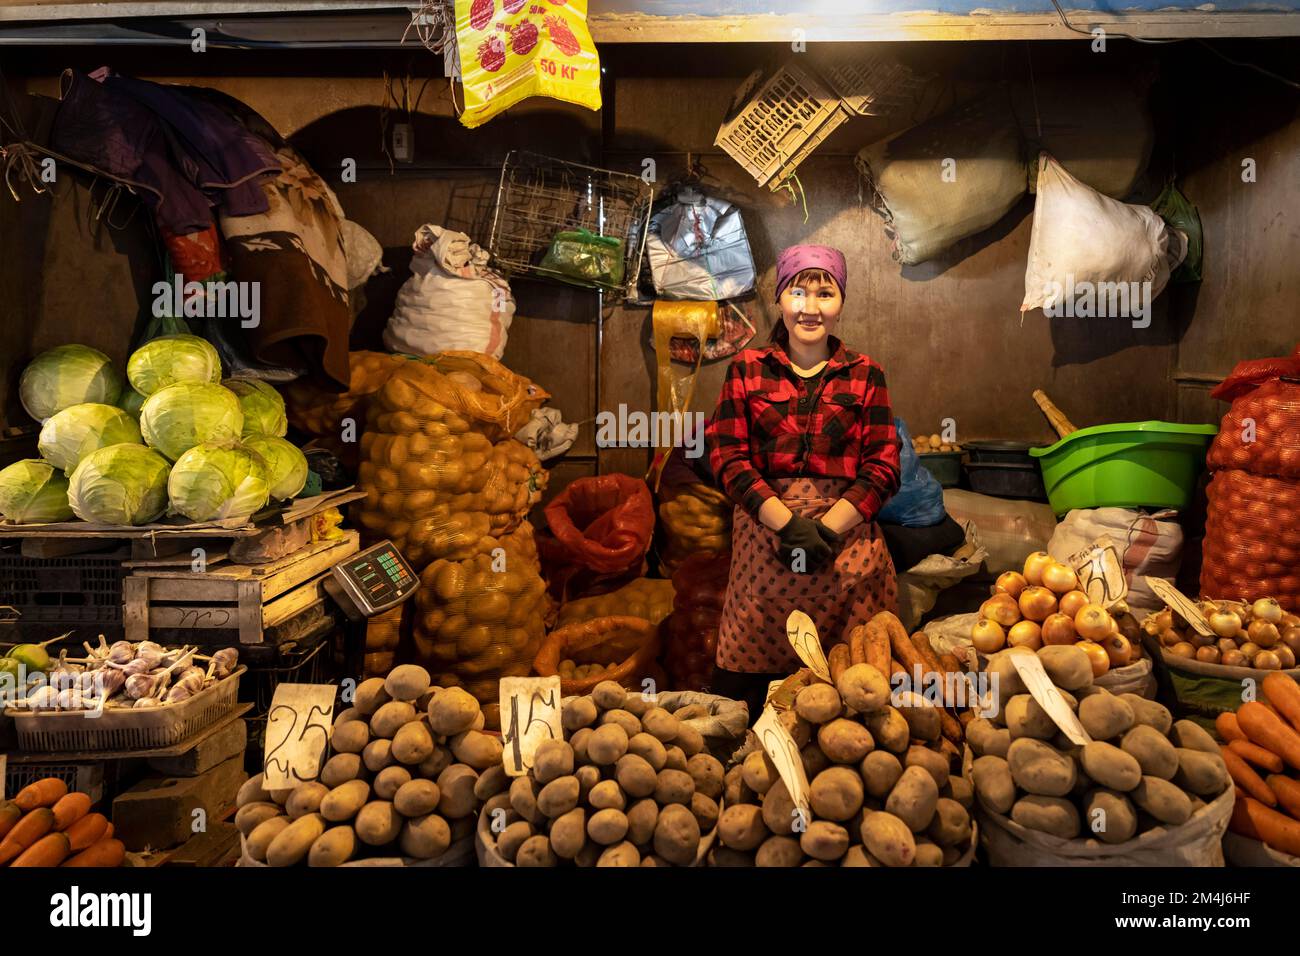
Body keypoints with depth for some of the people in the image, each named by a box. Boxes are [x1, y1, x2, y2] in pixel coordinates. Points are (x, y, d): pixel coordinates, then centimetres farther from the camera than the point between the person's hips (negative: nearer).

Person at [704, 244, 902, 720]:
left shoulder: (865, 374, 11)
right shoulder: (747, 368, 10)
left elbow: (882, 466, 4)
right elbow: (727, 456, 0)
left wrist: (826, 528, -10)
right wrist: (788, 524, -11)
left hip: (846, 534, 1)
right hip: (764, 533, 0)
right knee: (750, 680, -1)